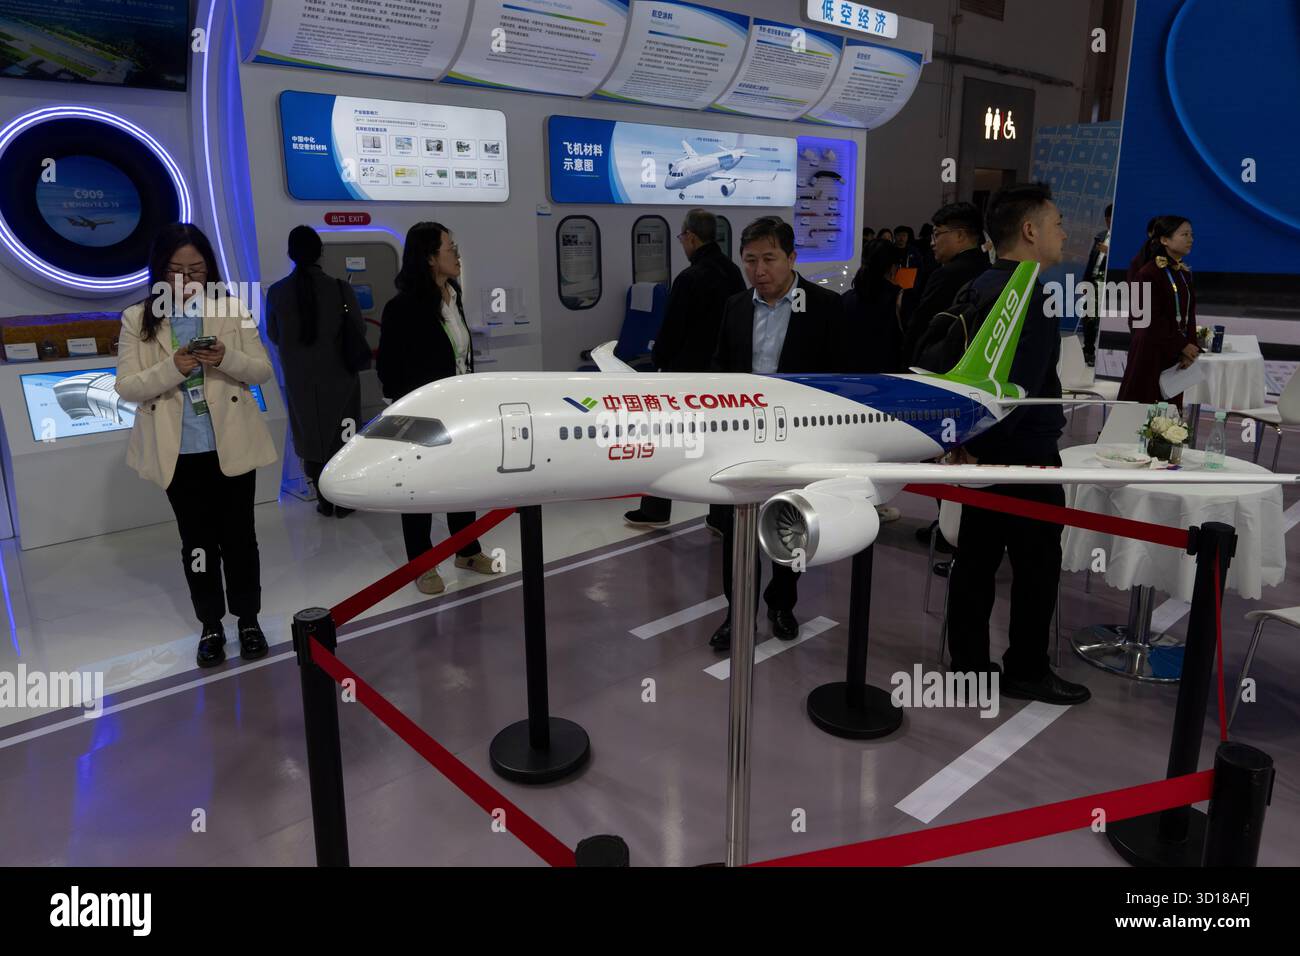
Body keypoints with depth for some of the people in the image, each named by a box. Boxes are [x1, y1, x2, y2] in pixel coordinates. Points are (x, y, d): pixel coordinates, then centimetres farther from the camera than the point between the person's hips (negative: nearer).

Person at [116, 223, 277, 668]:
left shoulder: (231, 309, -1)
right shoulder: (138, 319, -1)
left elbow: (262, 370, -1)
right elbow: (126, 387, -5)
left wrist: (227, 359, -22)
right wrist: (172, 368, -22)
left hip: (232, 446, 0)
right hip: (179, 453, 1)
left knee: (239, 535, 10)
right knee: (197, 540, 12)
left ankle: (248, 618, 25)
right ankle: (211, 625, 25)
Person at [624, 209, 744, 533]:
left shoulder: (690, 278, -19)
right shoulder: (734, 273, 5)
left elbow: (672, 328, -15)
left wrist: (659, 356, 3)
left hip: (686, 371, -7)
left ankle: (654, 510, 20)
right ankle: (723, 518, 13)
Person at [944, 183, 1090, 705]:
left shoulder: (978, 288, 8)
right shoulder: (1030, 298, -19)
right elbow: (1020, 388, -26)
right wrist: (977, 446, -16)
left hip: (985, 451, 8)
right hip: (1026, 455, -8)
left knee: (975, 560, 12)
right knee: (1037, 567, 7)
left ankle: (969, 665, 22)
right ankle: (1026, 672, 21)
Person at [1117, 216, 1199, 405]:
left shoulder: (1184, 273, 11)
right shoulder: (1148, 274, -12)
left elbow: (1189, 314, 10)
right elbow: (1153, 319, -13)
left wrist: (1189, 347, -4)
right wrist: (1182, 346, -9)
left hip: (1175, 353, 7)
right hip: (1151, 353, -7)